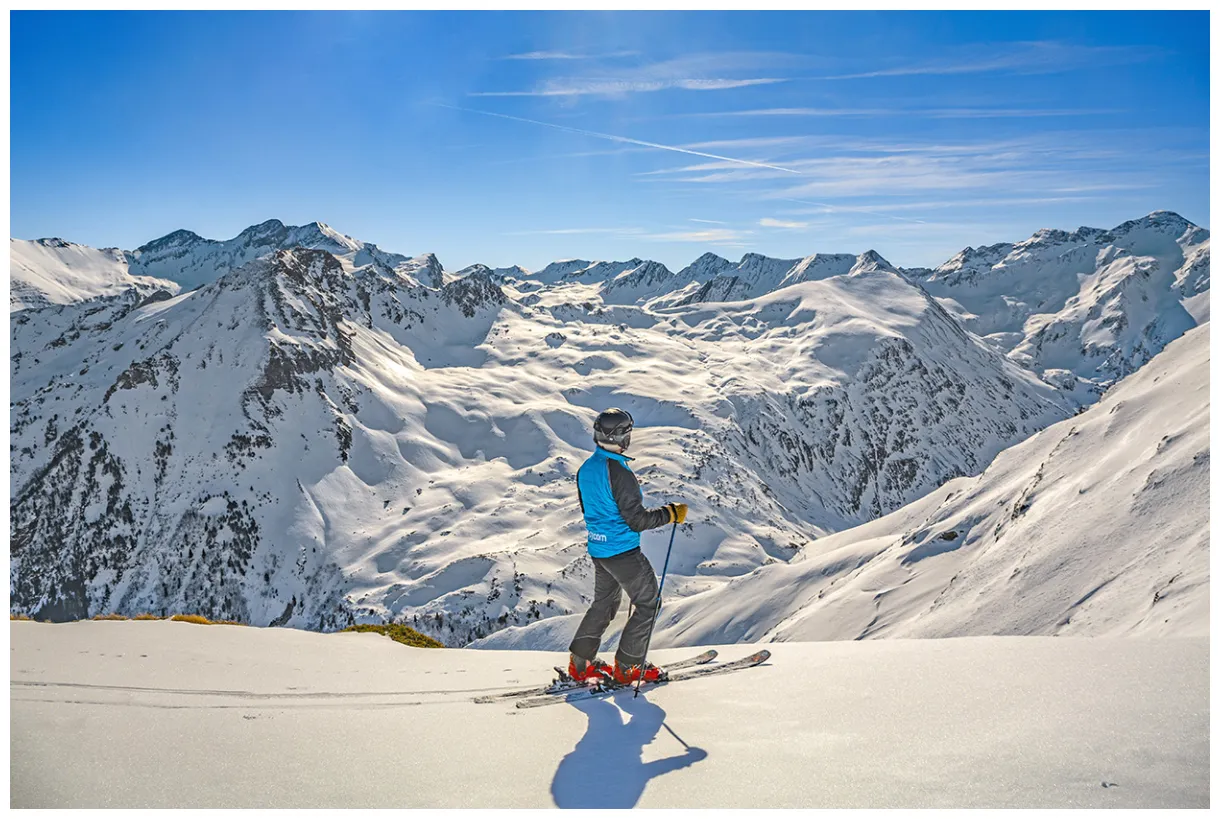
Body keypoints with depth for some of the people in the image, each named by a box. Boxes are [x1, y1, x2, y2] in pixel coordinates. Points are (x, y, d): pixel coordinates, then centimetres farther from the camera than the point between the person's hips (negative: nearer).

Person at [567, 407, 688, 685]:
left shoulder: (585, 468, 2)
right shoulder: (619, 472, -24)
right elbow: (637, 520, -22)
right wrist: (671, 513, -11)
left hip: (597, 548, 8)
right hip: (623, 550, -8)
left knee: (604, 603, 23)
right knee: (648, 603, 7)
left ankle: (580, 663, 25)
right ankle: (628, 667, 12)